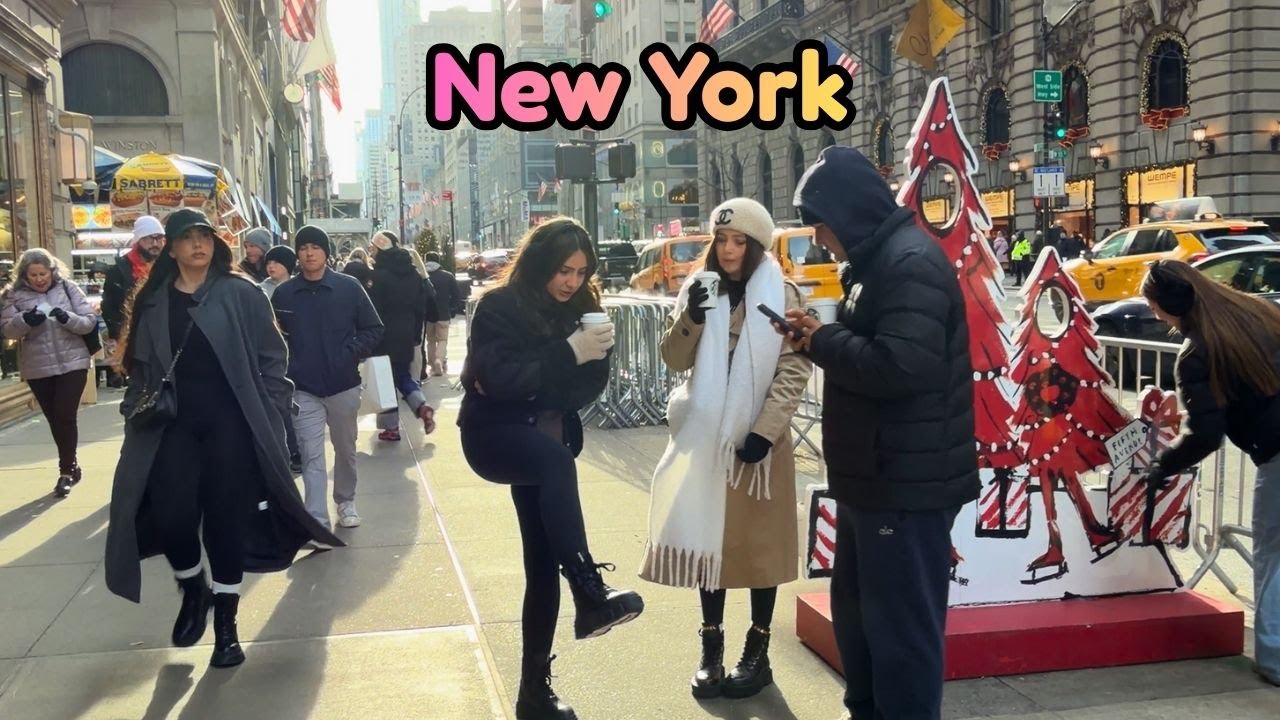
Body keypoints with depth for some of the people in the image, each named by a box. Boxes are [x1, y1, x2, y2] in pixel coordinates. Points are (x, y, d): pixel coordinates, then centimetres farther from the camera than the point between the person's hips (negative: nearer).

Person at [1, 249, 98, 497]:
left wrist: (68, 318, -24)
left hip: (72, 363, -2)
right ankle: (71, 466, 28)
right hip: (37, 369, 2)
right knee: (54, 420, 11)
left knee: (65, 417, -7)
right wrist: (24, 320, -26)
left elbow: (90, 321, -5)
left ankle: (66, 471, 5)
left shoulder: (68, 288, -1)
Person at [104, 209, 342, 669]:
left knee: (226, 519, 2)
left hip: (230, 423, -2)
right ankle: (193, 590, 22)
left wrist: (271, 414, -5)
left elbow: (271, 357, 0)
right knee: (171, 517, -10)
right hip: (173, 425, 2)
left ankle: (226, 625, 17)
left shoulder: (241, 295, -1)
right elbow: (139, 364, 15)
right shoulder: (153, 302, 8)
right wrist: (138, 410, 5)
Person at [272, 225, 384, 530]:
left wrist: (350, 355, -10)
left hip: (343, 384, 1)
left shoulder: (349, 287, -3)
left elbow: (373, 329, 2)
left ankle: (346, 501, 37)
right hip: (303, 388, -1)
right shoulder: (283, 293, -1)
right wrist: (288, 366, -5)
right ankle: (317, 523, -5)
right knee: (312, 456, -4)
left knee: (345, 449, 16)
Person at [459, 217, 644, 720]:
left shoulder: (581, 306, 3)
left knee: (543, 565, 3)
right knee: (555, 458, -38)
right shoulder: (500, 307, -11)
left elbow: (592, 382, 1)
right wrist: (567, 355, -28)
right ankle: (590, 595, -45)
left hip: (545, 441, 6)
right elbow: (498, 378, -23)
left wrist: (534, 384, -16)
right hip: (494, 434, -5)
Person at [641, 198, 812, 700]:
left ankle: (757, 651, 17)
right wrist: (690, 319, -15)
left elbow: (792, 372, -8)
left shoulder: (781, 295, -5)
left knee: (760, 540, 6)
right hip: (706, 433, 3)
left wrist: (765, 430, -15)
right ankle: (711, 647, 20)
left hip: (758, 435, -3)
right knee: (708, 536, 9)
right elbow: (675, 361, 2)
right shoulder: (697, 290, 6)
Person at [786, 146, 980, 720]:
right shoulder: (875, 261, 15)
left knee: (901, 625, -2)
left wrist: (823, 342, -15)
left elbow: (900, 366, -29)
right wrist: (820, 334, 3)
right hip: (873, 477, 11)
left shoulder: (913, 262, -18)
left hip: (907, 484, -11)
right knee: (856, 611, 21)